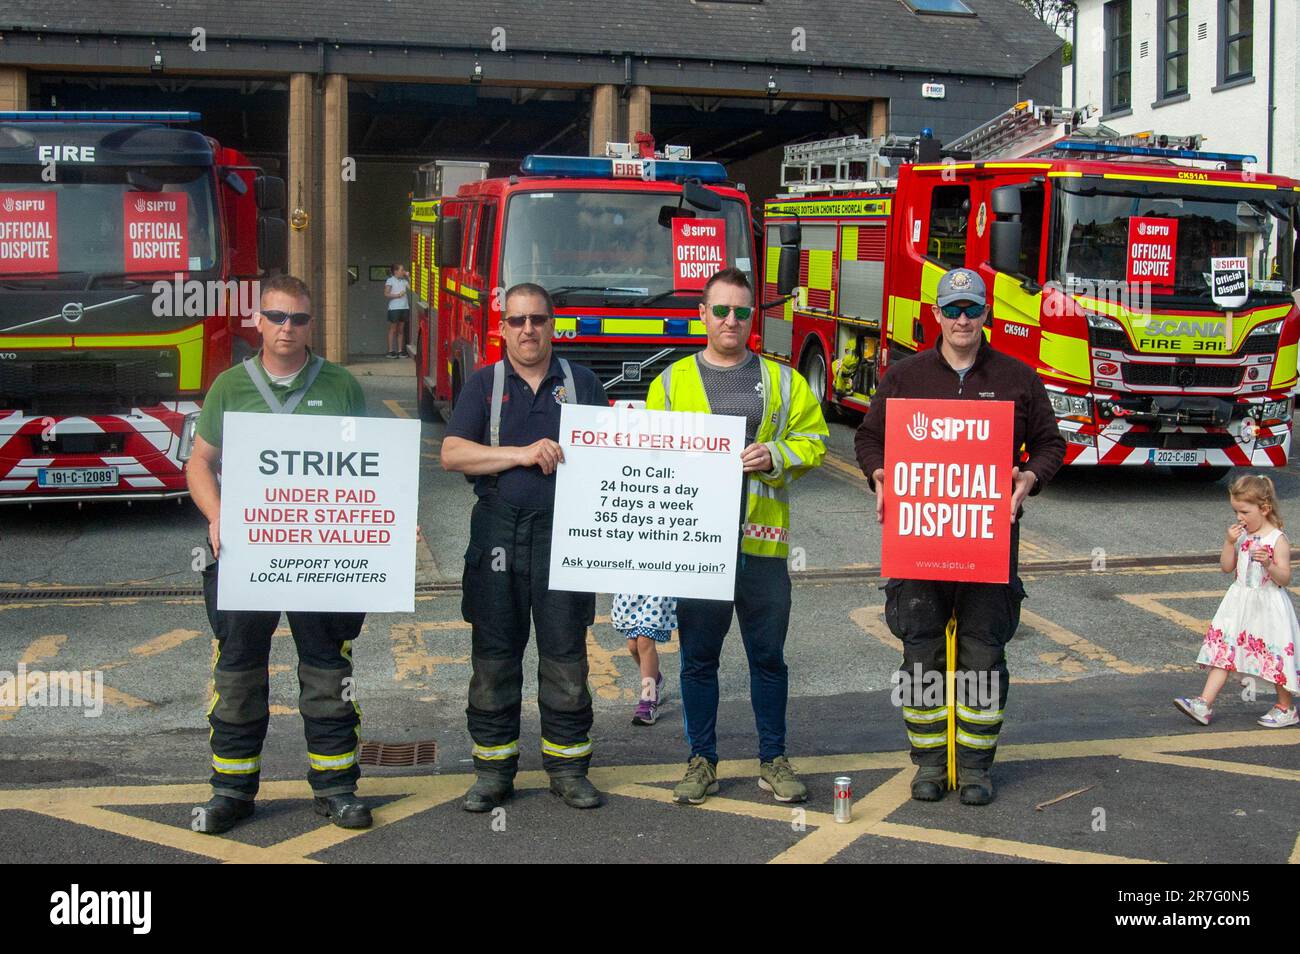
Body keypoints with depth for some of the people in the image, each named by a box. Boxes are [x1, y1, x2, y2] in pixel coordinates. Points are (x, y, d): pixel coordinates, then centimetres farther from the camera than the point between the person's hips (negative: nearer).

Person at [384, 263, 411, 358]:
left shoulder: (404, 281, 13)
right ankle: (390, 351, 3)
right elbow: (386, 294, -9)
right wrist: (397, 295, -15)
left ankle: (400, 351, 12)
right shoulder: (390, 280, -2)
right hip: (394, 308, -5)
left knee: (401, 330, 8)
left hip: (404, 307, 5)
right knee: (393, 329, -1)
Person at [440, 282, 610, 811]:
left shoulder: (581, 382, 11)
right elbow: (452, 453, -3)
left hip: (563, 532, 0)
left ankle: (568, 765, 14)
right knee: (494, 654, 4)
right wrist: (521, 454, -13)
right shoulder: (484, 384, 8)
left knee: (565, 652, 2)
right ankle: (494, 770, 14)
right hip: (498, 531, 0)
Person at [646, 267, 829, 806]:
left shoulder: (781, 381, 9)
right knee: (698, 656, 7)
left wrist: (776, 455, -12)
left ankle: (773, 760, 20)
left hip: (762, 539, 1)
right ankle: (702, 761, 19)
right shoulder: (671, 382, 8)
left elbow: (812, 440, 6)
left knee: (768, 655, 7)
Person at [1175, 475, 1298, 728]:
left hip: (1267, 605, -5)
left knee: (1274, 657, 4)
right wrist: (1229, 542, -7)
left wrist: (1268, 564, -32)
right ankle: (1204, 704, -2)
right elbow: (1226, 567, 6)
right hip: (1239, 604, 5)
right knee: (1222, 650, 0)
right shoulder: (1241, 534, 6)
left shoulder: (1278, 539, -11)